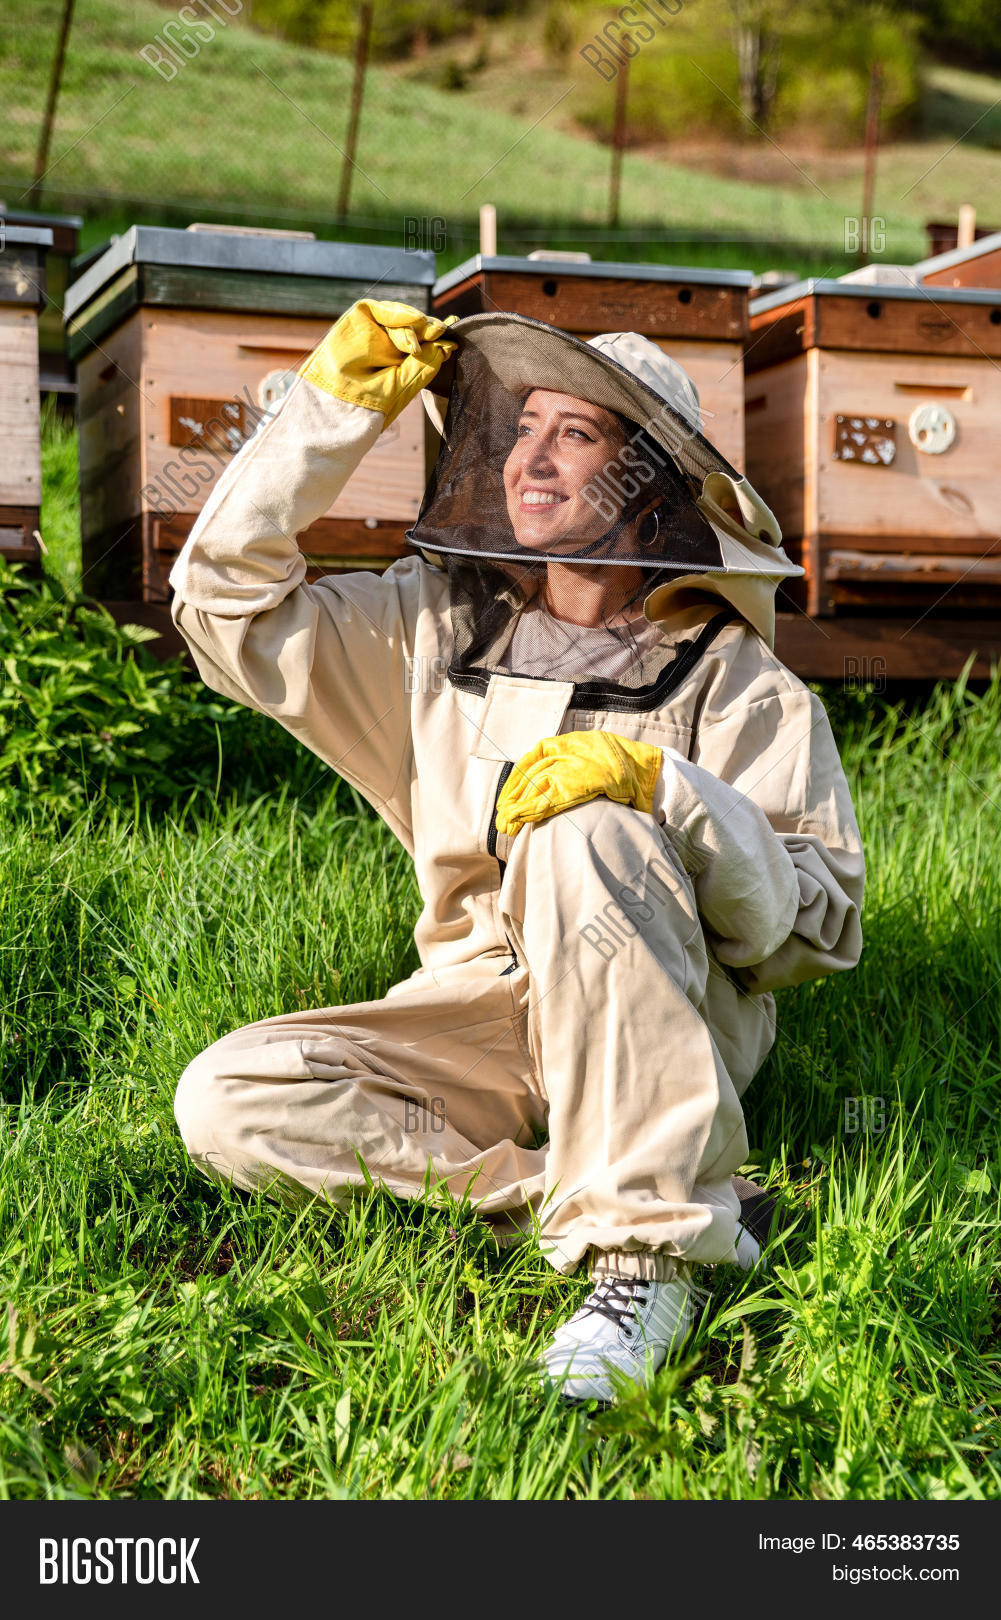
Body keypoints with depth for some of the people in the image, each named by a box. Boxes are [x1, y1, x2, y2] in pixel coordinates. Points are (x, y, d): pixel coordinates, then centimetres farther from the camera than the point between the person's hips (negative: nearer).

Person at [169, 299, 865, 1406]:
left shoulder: (736, 683, -1)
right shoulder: (442, 629, 10)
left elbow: (820, 926, -9)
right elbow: (227, 602, 9)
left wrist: (662, 788, -25)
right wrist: (334, 409, 4)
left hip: (667, 1031, -4)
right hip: (480, 1017, 4)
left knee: (585, 835, -34)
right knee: (226, 1104, -19)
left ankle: (644, 1244, -31)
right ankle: (567, 1202, -20)